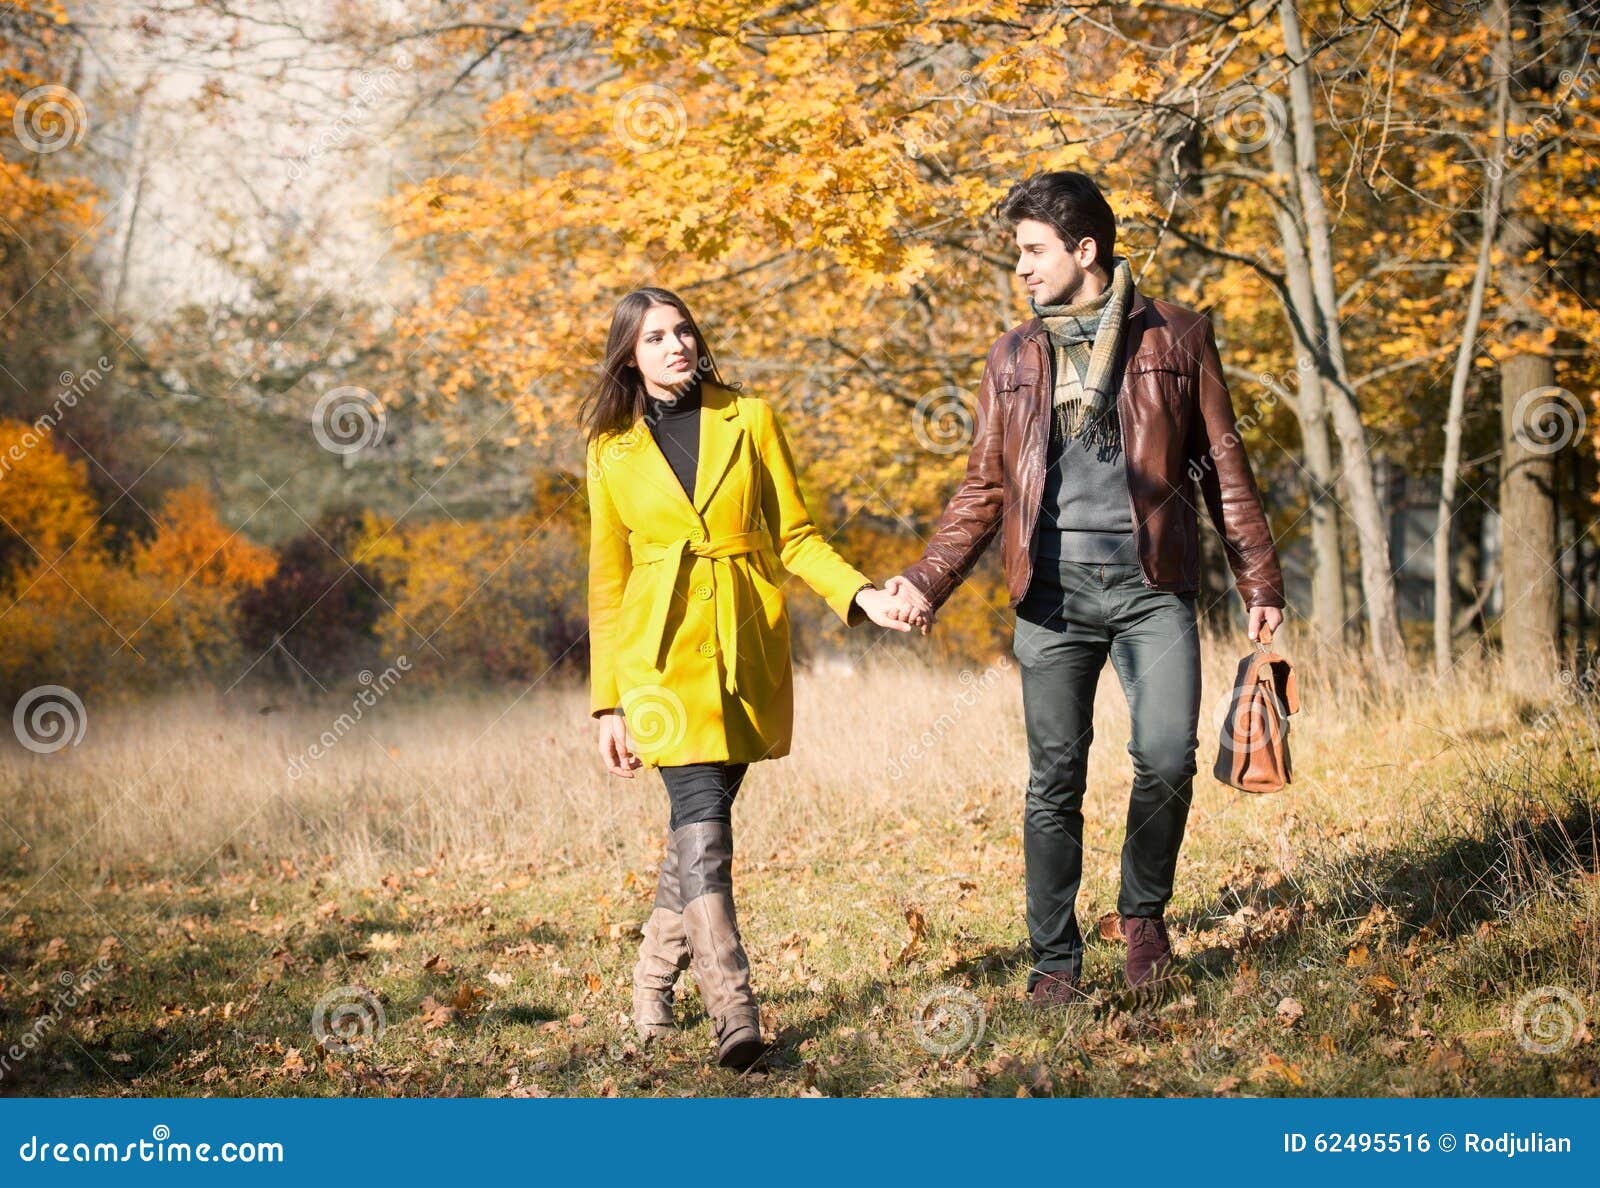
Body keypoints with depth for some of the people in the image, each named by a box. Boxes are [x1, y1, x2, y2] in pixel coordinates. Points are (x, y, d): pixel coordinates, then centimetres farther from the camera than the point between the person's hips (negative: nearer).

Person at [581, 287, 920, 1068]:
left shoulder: (750, 419, 7)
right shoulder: (612, 449, 7)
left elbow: (796, 537, 8)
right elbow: (607, 580, 10)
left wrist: (863, 596, -10)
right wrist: (608, 704, 7)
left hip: (747, 650, 2)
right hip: (664, 651, -2)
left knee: (699, 821, 5)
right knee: (701, 819, -16)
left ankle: (653, 992, 22)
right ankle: (734, 1013, -22)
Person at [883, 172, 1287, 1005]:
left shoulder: (1176, 338, 7)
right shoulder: (1013, 358, 13)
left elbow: (1224, 466, 10)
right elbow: (984, 488, 15)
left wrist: (1258, 580, 7)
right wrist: (927, 580, 4)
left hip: (1152, 587, -2)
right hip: (1053, 591, 2)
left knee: (1167, 757, -13)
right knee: (1054, 781, 0)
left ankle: (1144, 911, 13)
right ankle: (1055, 962, 10)